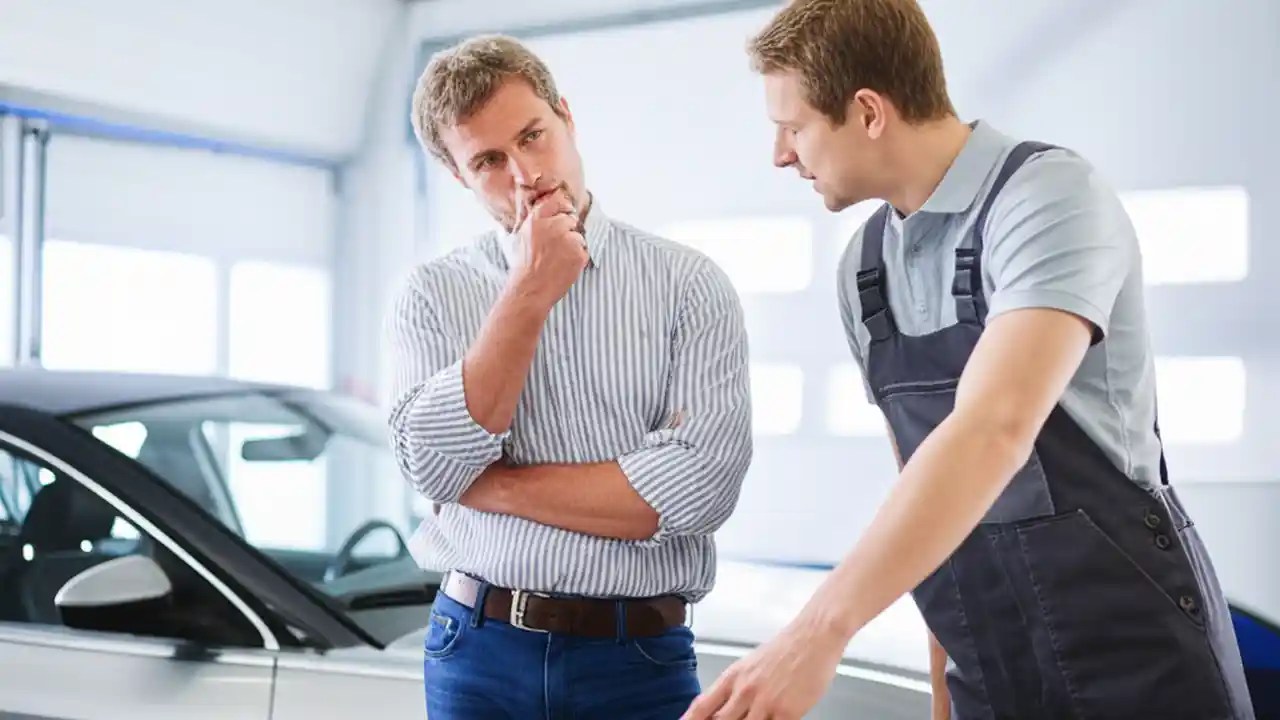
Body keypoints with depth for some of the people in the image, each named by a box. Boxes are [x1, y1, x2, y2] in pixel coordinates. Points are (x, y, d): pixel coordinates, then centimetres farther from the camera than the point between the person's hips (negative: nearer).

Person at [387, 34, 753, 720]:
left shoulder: (688, 283, -5)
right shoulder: (433, 294, 2)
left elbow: (703, 483, -16)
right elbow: (435, 467, -11)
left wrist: (498, 485, -11)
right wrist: (528, 297, -15)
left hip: (639, 658, -1)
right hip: (477, 649, 1)